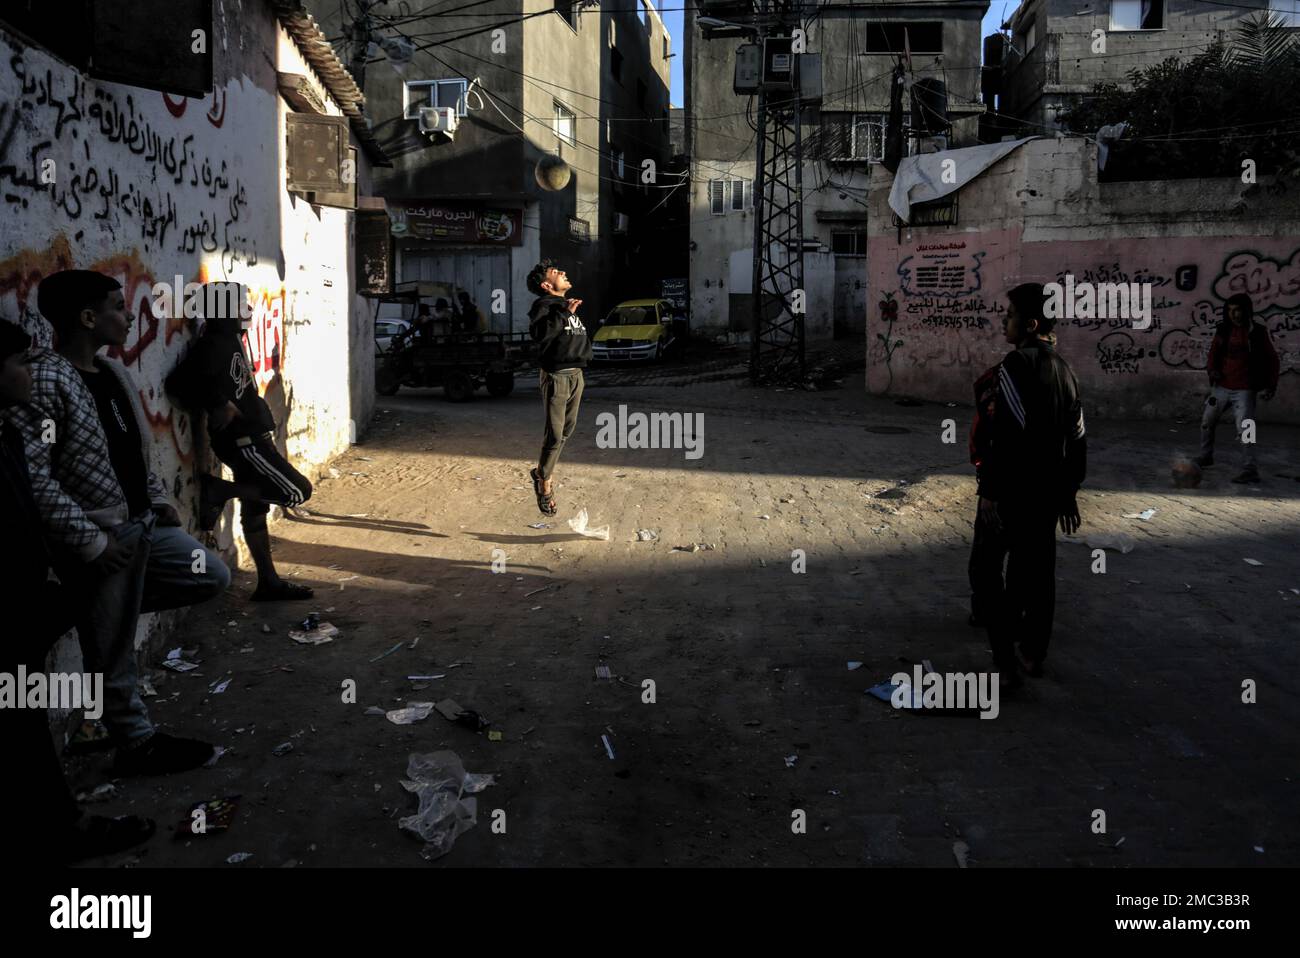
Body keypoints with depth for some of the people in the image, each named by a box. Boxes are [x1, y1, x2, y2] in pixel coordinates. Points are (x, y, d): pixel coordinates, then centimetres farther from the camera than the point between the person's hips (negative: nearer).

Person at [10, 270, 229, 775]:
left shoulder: (115, 373, 8)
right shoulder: (44, 381, -20)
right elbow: (32, 476, -24)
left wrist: (159, 499, 10)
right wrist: (90, 541, -22)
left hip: (144, 526, 8)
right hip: (101, 541, -8)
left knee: (213, 576, 14)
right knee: (113, 654, 6)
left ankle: (113, 606, 22)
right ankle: (139, 745, 22)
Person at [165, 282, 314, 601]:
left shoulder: (229, 341, 12)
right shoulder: (213, 345, -17)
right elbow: (178, 382, -27)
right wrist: (219, 405, -21)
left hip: (249, 437, 10)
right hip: (242, 440, -10)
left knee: (255, 509, 13)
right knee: (298, 490, -8)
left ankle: (268, 582, 21)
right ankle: (217, 490, -4)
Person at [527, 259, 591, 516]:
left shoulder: (569, 305, 16)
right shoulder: (544, 305, -10)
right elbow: (539, 331, -30)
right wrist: (564, 313, -28)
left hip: (576, 373, 9)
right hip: (557, 376, -8)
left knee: (568, 427, 16)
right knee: (555, 433, -6)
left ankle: (542, 470, 32)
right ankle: (544, 485, 9)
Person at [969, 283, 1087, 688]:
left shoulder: (1017, 364, -15)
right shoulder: (1064, 369, 10)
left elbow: (1010, 431, -23)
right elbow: (1077, 439, 15)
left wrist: (990, 491, -20)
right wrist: (1069, 492, 22)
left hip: (1009, 490, -8)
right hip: (1048, 492, 8)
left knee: (988, 570, 2)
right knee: (1037, 572, 16)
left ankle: (1006, 662, 0)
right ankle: (1033, 654, 27)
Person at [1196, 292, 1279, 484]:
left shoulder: (1257, 332, -4)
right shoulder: (1223, 330, 4)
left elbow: (1272, 360, 4)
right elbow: (1214, 352, 11)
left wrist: (1270, 385, -3)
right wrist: (1212, 369, -9)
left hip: (1244, 390, -5)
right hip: (1221, 387, 5)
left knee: (1244, 429, -14)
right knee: (1207, 422, 15)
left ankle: (1250, 470, -12)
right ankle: (1206, 456, 36)